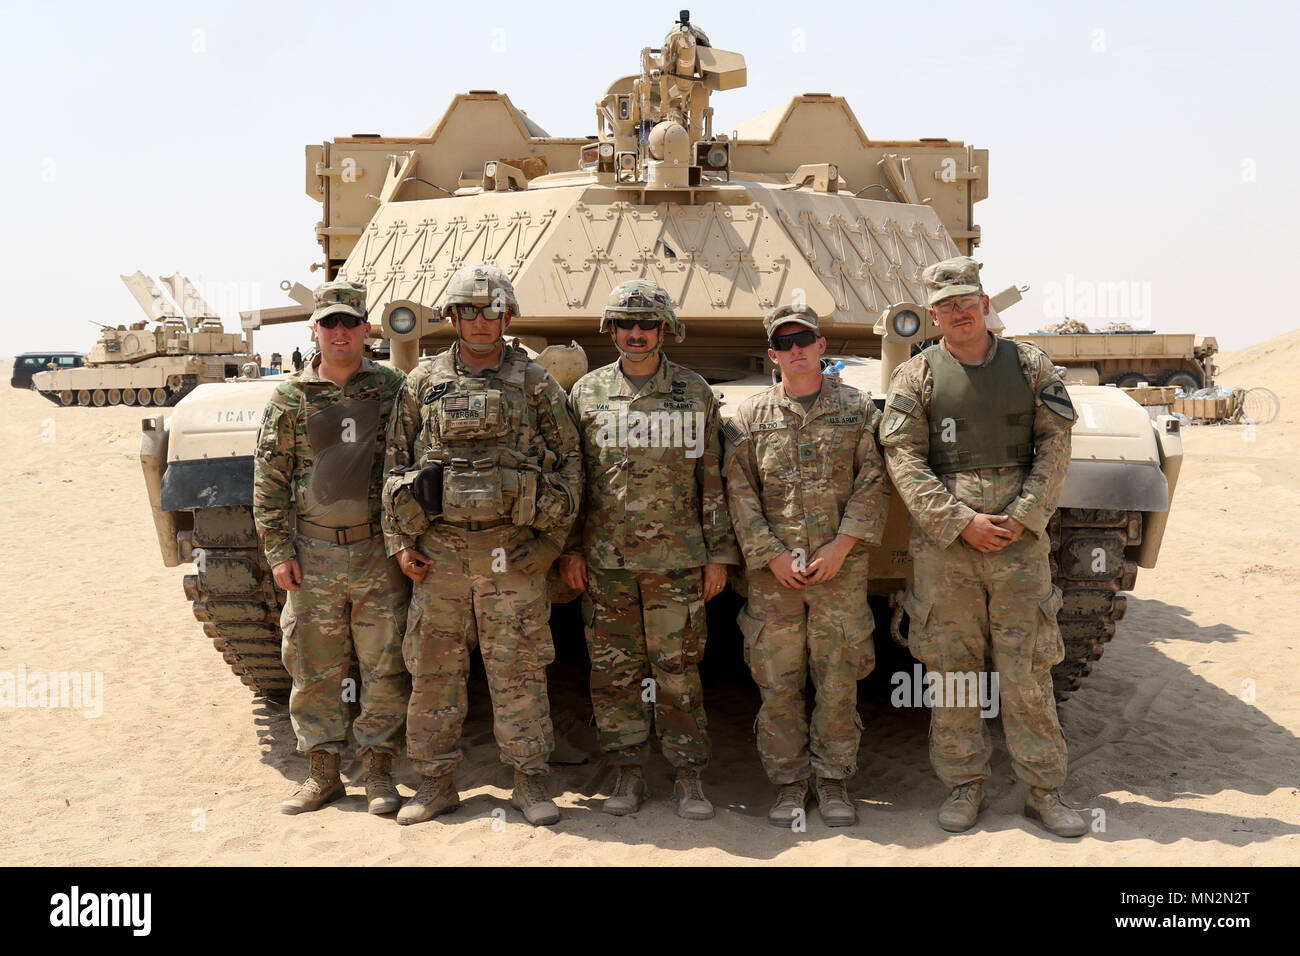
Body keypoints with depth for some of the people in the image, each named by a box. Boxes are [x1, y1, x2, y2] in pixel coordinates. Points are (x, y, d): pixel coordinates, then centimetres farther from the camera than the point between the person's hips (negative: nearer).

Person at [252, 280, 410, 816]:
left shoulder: (393, 389, 3)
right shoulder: (290, 399, 4)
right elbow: (269, 481, 4)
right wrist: (278, 550, -2)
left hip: (380, 552, 0)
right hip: (313, 555, 1)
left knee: (385, 667, 3)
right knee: (314, 670, 7)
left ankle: (379, 771, 16)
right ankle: (323, 772, 19)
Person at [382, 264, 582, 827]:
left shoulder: (535, 383, 4)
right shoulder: (423, 383, 8)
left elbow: (568, 461, 6)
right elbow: (396, 464, 11)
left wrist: (552, 538, -1)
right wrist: (400, 542, 4)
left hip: (511, 552, -2)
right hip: (438, 552, 2)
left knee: (518, 672, 3)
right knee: (433, 671, 7)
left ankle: (529, 782, 14)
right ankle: (435, 784, 19)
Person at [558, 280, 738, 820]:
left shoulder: (695, 394, 5)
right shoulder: (586, 393, 7)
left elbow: (713, 479, 5)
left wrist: (719, 553, 0)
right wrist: (569, 548, 4)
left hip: (677, 559, -1)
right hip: (604, 562, 2)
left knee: (678, 672, 2)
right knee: (613, 673, 6)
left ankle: (688, 778, 14)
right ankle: (629, 774, 19)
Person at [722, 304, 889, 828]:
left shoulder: (857, 407, 6)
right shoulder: (750, 416, 6)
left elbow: (873, 482, 1)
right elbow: (740, 492, 2)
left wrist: (842, 544, -9)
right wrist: (772, 554, -7)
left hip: (842, 567, 0)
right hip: (772, 569, 0)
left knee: (838, 680, 4)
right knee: (778, 682, 4)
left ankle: (833, 779, 18)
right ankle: (788, 783, 16)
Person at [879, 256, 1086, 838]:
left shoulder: (1030, 365, 8)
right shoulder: (917, 375, 4)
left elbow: (1055, 444, 5)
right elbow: (904, 461, -3)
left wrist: (1022, 516, -8)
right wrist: (962, 522, -12)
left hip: (1021, 535, 0)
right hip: (943, 541, 0)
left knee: (1028, 672, 2)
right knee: (952, 669, 5)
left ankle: (1044, 790, 13)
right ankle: (963, 786, 17)